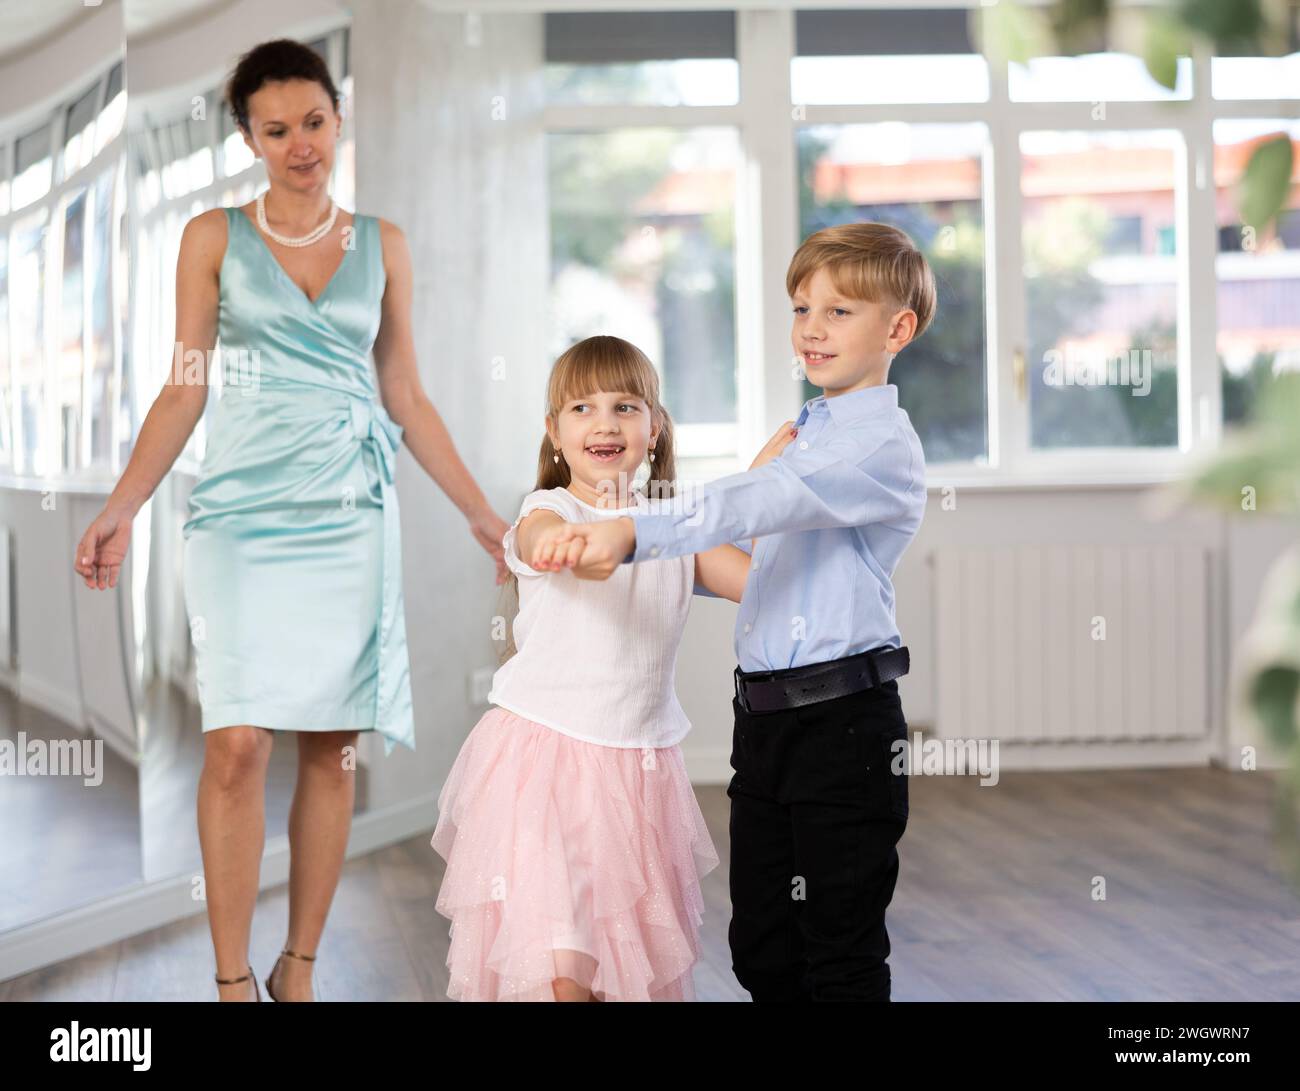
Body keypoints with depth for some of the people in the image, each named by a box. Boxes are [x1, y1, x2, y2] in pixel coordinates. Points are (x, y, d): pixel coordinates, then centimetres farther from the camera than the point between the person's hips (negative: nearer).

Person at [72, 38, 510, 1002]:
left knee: (332, 746, 1)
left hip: (350, 516, 2)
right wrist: (120, 511, -5)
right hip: (243, 515, -2)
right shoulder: (215, 238, 6)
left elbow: (406, 398, 14)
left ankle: (299, 971, 10)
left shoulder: (382, 245, 11)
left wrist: (483, 514, 10)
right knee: (239, 745, -12)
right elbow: (186, 390, 5)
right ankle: (233, 981, -3)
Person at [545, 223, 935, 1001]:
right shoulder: (805, 437, 17)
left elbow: (762, 503, -28)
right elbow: (747, 557, 27)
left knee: (841, 951, -1)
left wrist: (633, 531, -38)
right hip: (766, 717, 9)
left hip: (843, 723, -9)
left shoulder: (883, 445, -12)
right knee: (760, 945, 14)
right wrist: (622, 554, 20)